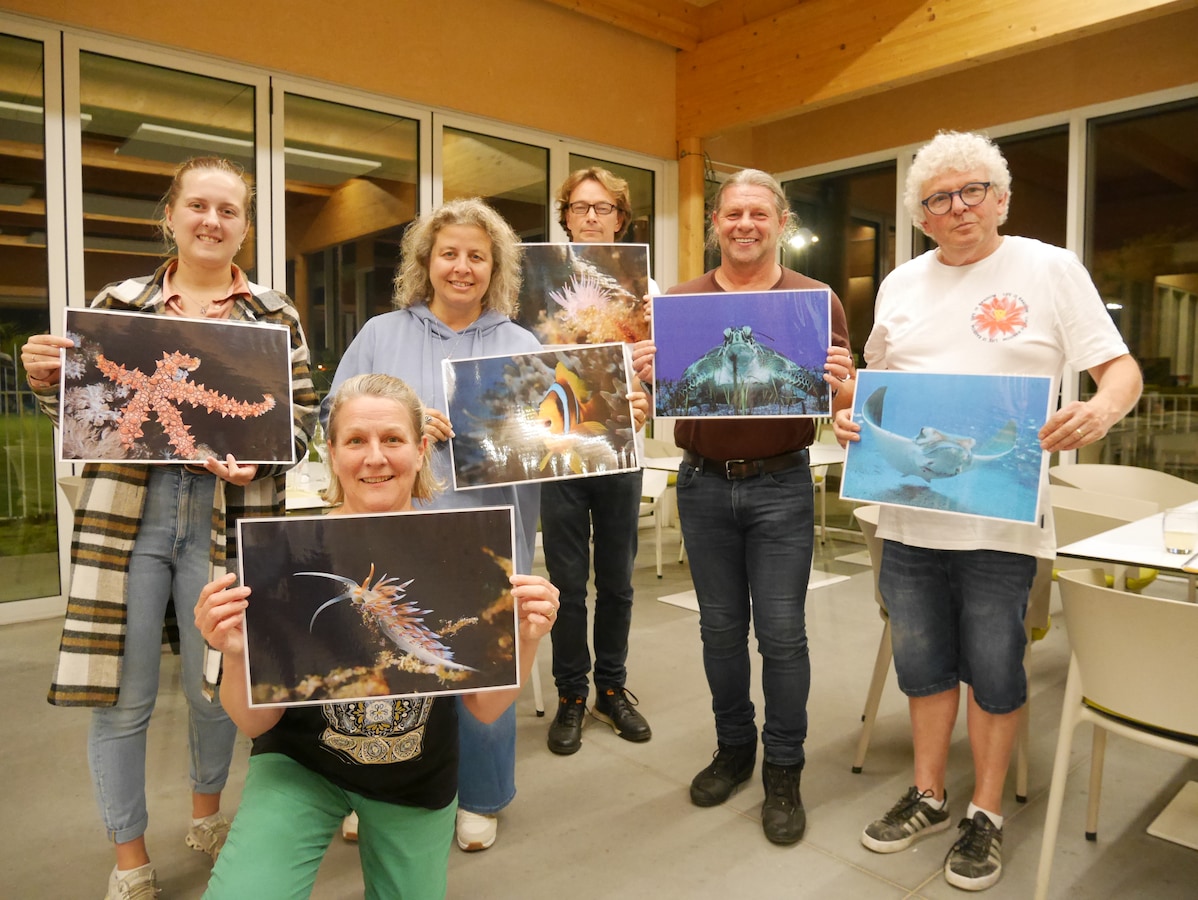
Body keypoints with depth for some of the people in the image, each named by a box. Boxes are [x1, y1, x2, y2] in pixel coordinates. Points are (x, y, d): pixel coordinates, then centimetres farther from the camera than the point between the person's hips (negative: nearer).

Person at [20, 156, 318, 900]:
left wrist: (256, 458, -16)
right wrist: (47, 377, -9)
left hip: (225, 519, -1)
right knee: (120, 695, 7)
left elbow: (302, 416, 2)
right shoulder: (119, 303, 7)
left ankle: (207, 810, 42)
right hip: (125, 517, 1)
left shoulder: (275, 315, 4)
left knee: (216, 687, 11)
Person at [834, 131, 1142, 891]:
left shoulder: (1051, 270, -1)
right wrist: (849, 415, -2)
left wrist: (1101, 410, -26)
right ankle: (929, 797, 34)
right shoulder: (902, 283, 11)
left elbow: (1122, 369, -4)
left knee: (994, 670, 8)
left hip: (999, 518, -4)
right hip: (907, 514, 4)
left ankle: (987, 814, 29)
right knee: (923, 664, 15)